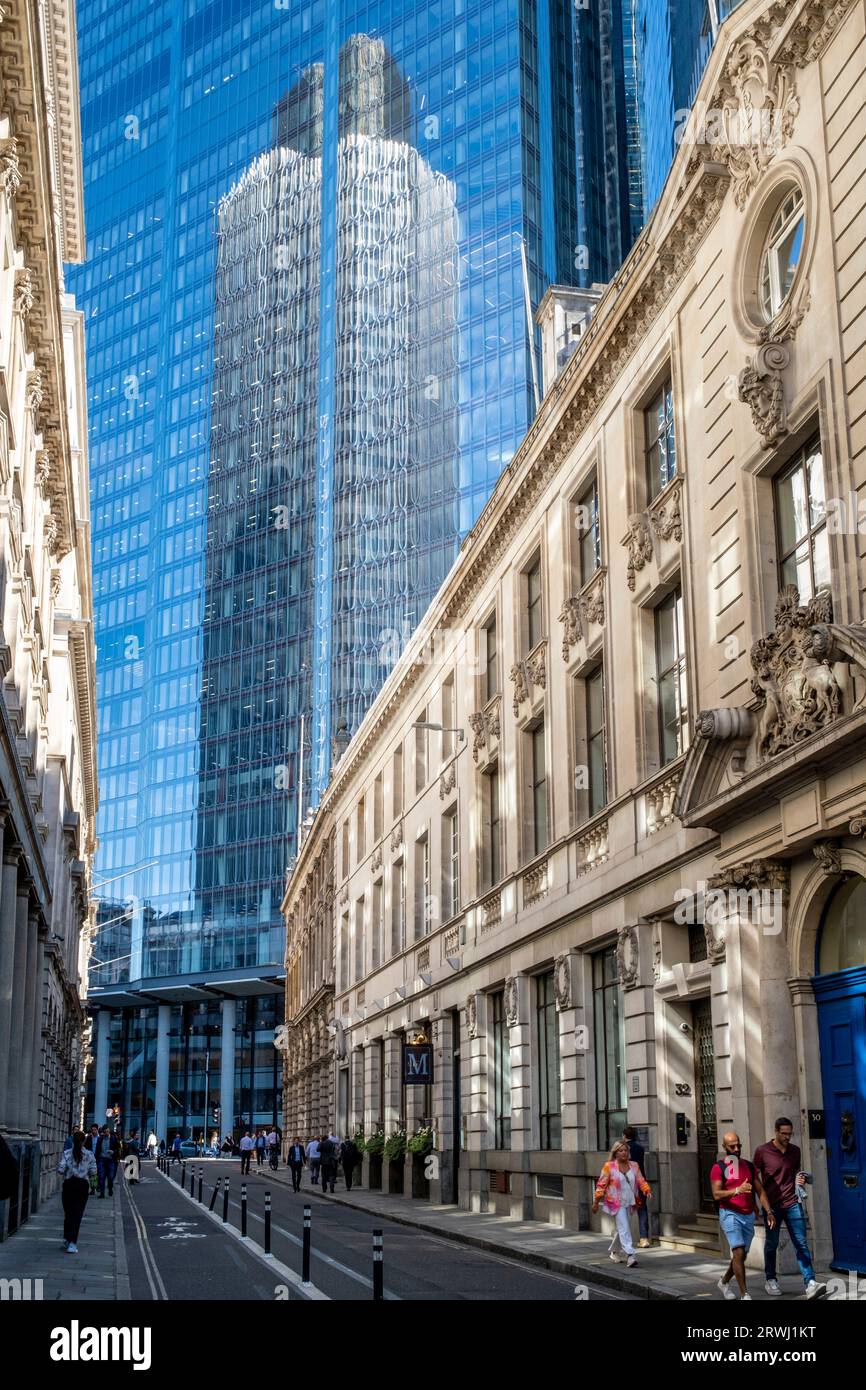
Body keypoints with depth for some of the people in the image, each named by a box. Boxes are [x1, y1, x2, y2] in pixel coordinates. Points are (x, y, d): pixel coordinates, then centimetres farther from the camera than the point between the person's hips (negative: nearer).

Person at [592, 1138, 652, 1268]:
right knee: (624, 1228, -14)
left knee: (621, 1228, 16)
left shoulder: (634, 1166, 6)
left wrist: (647, 1191, -14)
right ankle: (630, 1255, -20)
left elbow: (641, 1181, 6)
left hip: (629, 1202, 5)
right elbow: (601, 1184, -4)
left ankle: (613, 1251, 35)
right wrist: (596, 1202, -5)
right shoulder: (609, 1166, -6)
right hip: (616, 1203, -5)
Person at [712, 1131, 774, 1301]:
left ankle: (724, 1281, 38)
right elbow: (716, 1195, -16)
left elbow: (760, 1191, 11)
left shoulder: (748, 1166, 11)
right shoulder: (718, 1168, -6)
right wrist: (737, 1190, -31)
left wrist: (769, 1211, -1)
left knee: (742, 1255, 13)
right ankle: (744, 1295, -12)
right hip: (730, 1215, -6)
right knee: (739, 1252, -17)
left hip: (749, 1216, 6)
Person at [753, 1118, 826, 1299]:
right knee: (771, 1244, 9)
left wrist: (802, 1179, 0)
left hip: (792, 1203, 2)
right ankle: (770, 1280, 26)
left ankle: (810, 1283, -11)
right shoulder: (762, 1151, -5)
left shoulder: (795, 1151, 7)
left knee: (801, 1244, -5)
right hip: (772, 1205, -2)